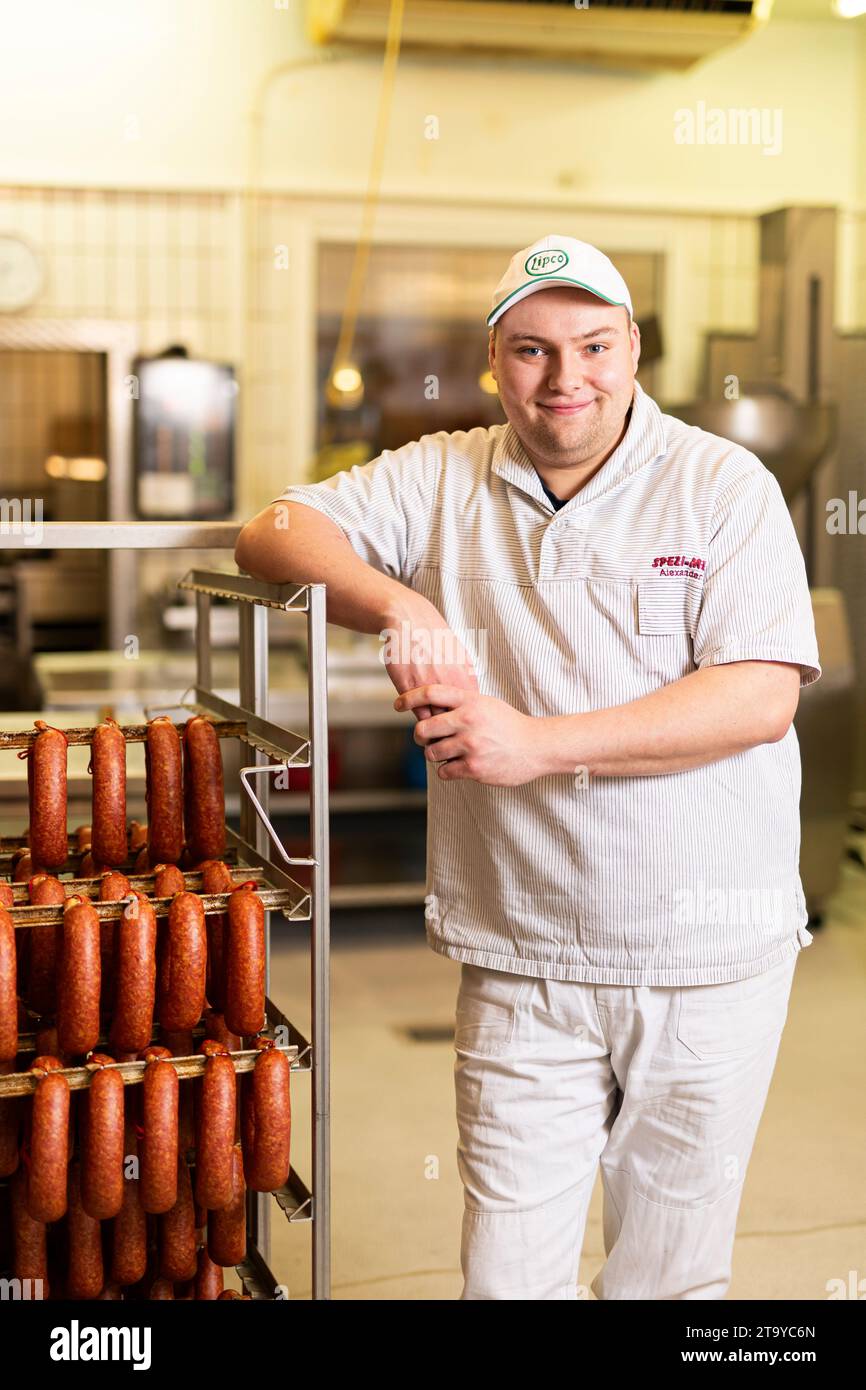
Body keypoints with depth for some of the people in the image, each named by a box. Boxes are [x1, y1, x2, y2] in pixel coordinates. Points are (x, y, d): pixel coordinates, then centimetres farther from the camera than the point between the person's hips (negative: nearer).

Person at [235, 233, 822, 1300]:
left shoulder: (724, 486, -4)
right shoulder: (442, 481, 5)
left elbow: (761, 695, -14)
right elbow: (276, 530, 2)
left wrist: (541, 743, -20)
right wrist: (398, 606, -18)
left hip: (708, 959, -1)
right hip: (522, 962, 1)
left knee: (672, 1266, 15)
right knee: (505, 1271, 4)